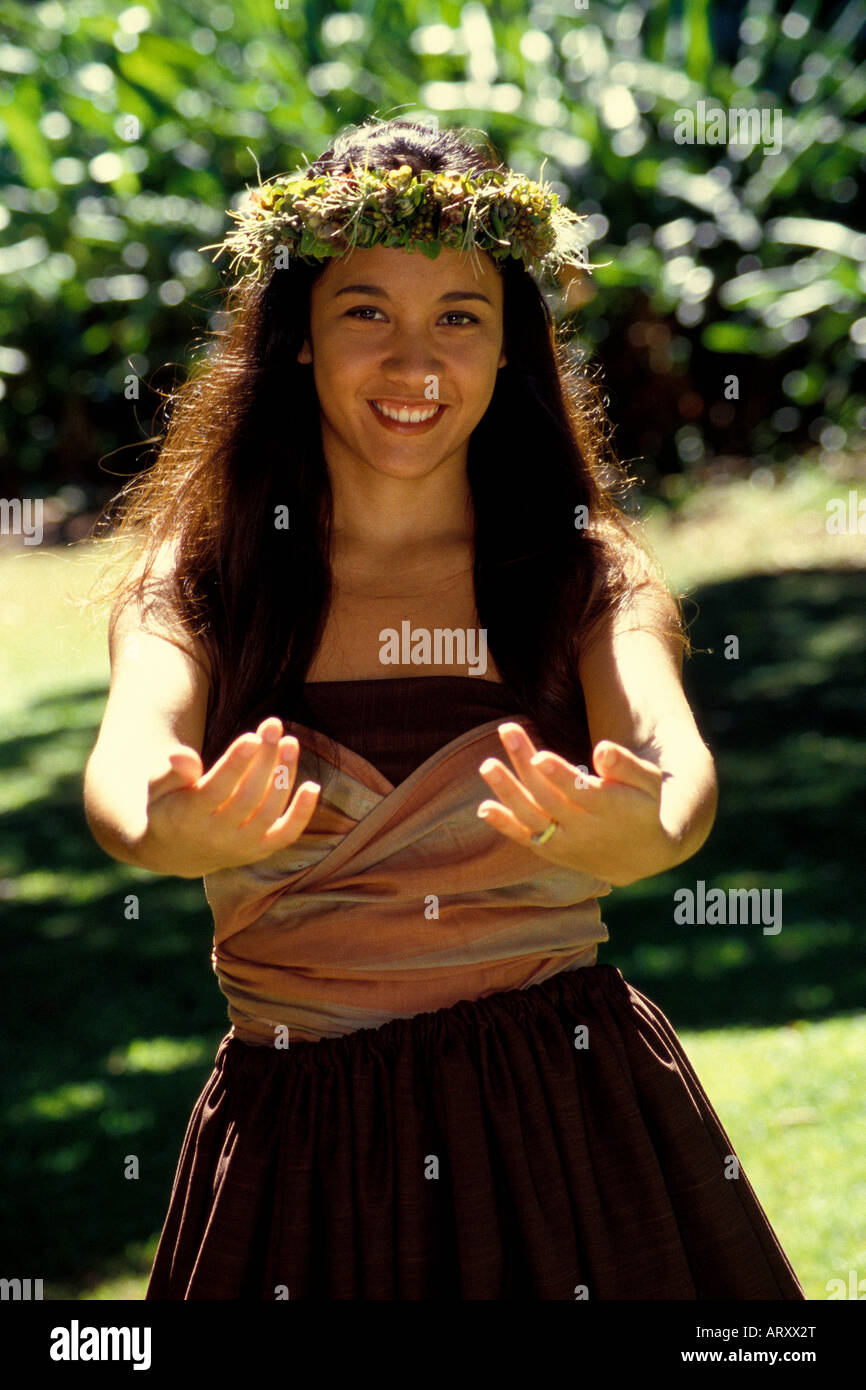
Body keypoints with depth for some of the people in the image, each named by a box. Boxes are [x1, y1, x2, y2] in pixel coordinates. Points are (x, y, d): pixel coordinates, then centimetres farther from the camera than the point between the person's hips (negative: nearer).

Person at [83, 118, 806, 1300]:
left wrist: (641, 835, -45)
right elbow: (128, 756, -20)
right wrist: (166, 834, -45)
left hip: (574, 1137, 0)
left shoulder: (590, 576, 0)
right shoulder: (193, 581, 0)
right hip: (297, 1158, 0)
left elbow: (669, 751, -20)